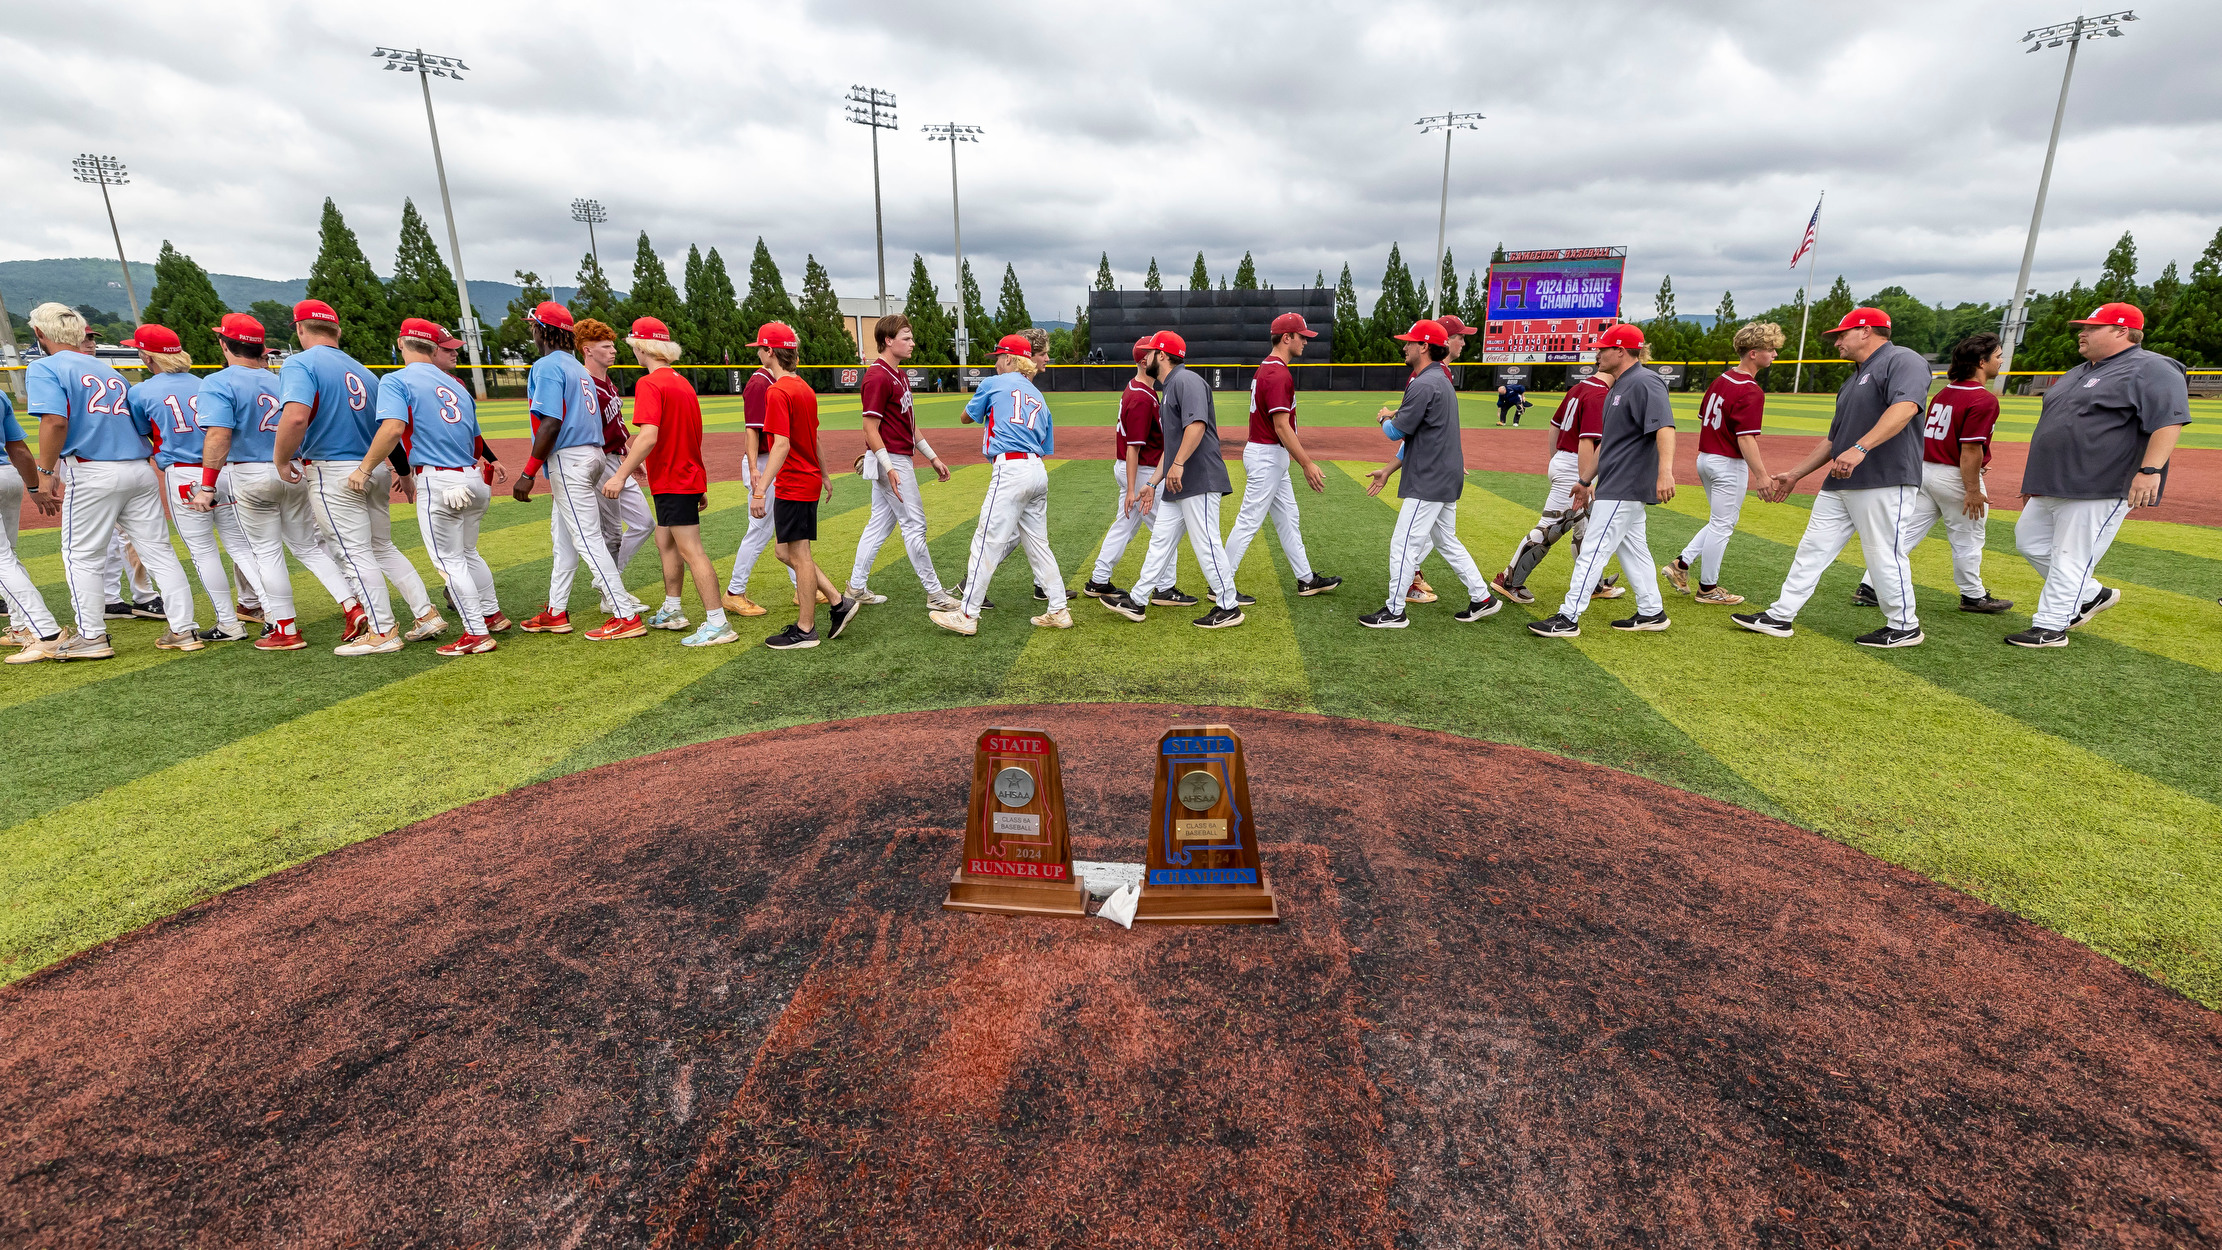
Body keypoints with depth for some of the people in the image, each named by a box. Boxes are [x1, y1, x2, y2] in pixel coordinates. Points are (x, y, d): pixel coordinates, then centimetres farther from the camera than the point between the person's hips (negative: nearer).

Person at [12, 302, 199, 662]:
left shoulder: (45, 368, 0)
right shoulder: (110, 370, 19)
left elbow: (55, 421, -15)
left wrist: (46, 472, -10)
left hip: (93, 473, -5)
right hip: (141, 470, 6)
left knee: (82, 557, 5)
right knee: (158, 551, 5)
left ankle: (91, 637, 8)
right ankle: (184, 630, 3)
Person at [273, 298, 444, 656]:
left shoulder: (299, 364, -9)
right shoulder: (362, 370, 13)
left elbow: (296, 416, -26)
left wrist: (280, 461, -12)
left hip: (334, 473, -7)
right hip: (377, 469, 7)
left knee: (355, 554, 0)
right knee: (383, 548, 17)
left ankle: (383, 632, 3)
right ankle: (427, 615, 13)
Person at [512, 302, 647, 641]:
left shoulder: (547, 366, -10)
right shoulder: (578, 367, 18)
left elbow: (551, 424, -19)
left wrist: (528, 473, -18)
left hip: (568, 460, -10)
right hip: (592, 455, 10)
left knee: (589, 540, -9)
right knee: (565, 539, 18)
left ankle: (626, 616, -10)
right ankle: (556, 612, 27)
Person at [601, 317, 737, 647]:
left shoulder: (649, 383, -14)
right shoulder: (682, 382, 14)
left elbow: (649, 436, -25)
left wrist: (621, 474, -23)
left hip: (673, 483, -10)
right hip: (688, 476, 10)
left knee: (691, 551, -10)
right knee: (665, 543, 20)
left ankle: (718, 624, -10)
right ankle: (671, 612, 30)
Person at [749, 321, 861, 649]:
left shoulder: (778, 392, -16)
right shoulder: (805, 388, 11)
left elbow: (782, 445, -24)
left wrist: (760, 489, -26)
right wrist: (823, 474, 29)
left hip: (792, 485, -9)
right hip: (809, 481, 9)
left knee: (799, 555, -1)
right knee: (786, 551, 16)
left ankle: (805, 631, 8)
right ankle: (839, 602, 15)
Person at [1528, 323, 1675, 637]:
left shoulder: (1645, 383, -16)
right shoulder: (1618, 388, 17)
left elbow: (1664, 427, -30)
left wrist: (1665, 472, -44)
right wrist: (1586, 480, 24)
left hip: (1625, 487, -11)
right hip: (1621, 487, 11)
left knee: (1592, 551, -8)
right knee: (1632, 549, 17)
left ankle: (1568, 619, -4)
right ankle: (1651, 613, 26)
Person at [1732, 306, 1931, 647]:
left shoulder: (1902, 360, -7)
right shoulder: (1855, 378, 23)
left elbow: (1906, 406, -26)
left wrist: (1860, 448, -38)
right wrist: (1795, 474, 24)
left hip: (1885, 482, -9)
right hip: (1840, 484, 9)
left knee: (1884, 556, -2)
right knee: (1813, 548, 7)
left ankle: (1905, 628, 14)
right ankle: (1780, 617, 11)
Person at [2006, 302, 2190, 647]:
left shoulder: (2151, 369, -9)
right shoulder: (2079, 373, 20)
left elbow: (2170, 419, -19)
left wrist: (2150, 469, -30)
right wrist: (2036, 478, 25)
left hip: (2101, 489, -10)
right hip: (2054, 486, 10)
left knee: (2071, 557, -8)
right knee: (2029, 541, 14)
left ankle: (2050, 627, -3)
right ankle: (2091, 595, 28)